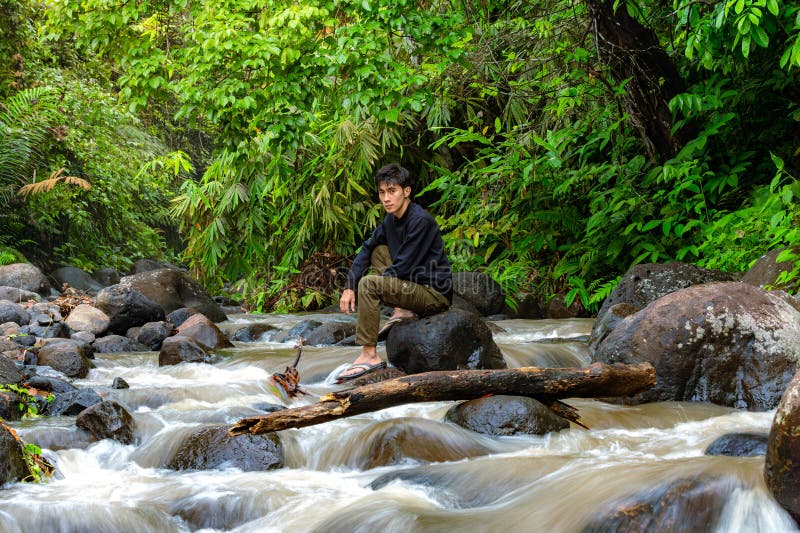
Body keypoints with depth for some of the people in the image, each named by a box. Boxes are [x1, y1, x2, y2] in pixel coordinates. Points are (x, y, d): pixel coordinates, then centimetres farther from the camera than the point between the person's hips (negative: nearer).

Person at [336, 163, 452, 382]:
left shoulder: (420, 221, -20)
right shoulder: (392, 219, 9)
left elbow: (403, 267, -21)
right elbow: (367, 249, 14)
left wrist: (358, 286, -11)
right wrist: (349, 287, 1)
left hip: (436, 295, -10)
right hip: (416, 284, 10)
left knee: (369, 283, -23)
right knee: (378, 250, 16)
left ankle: (369, 355, -21)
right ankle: (403, 311, 5)